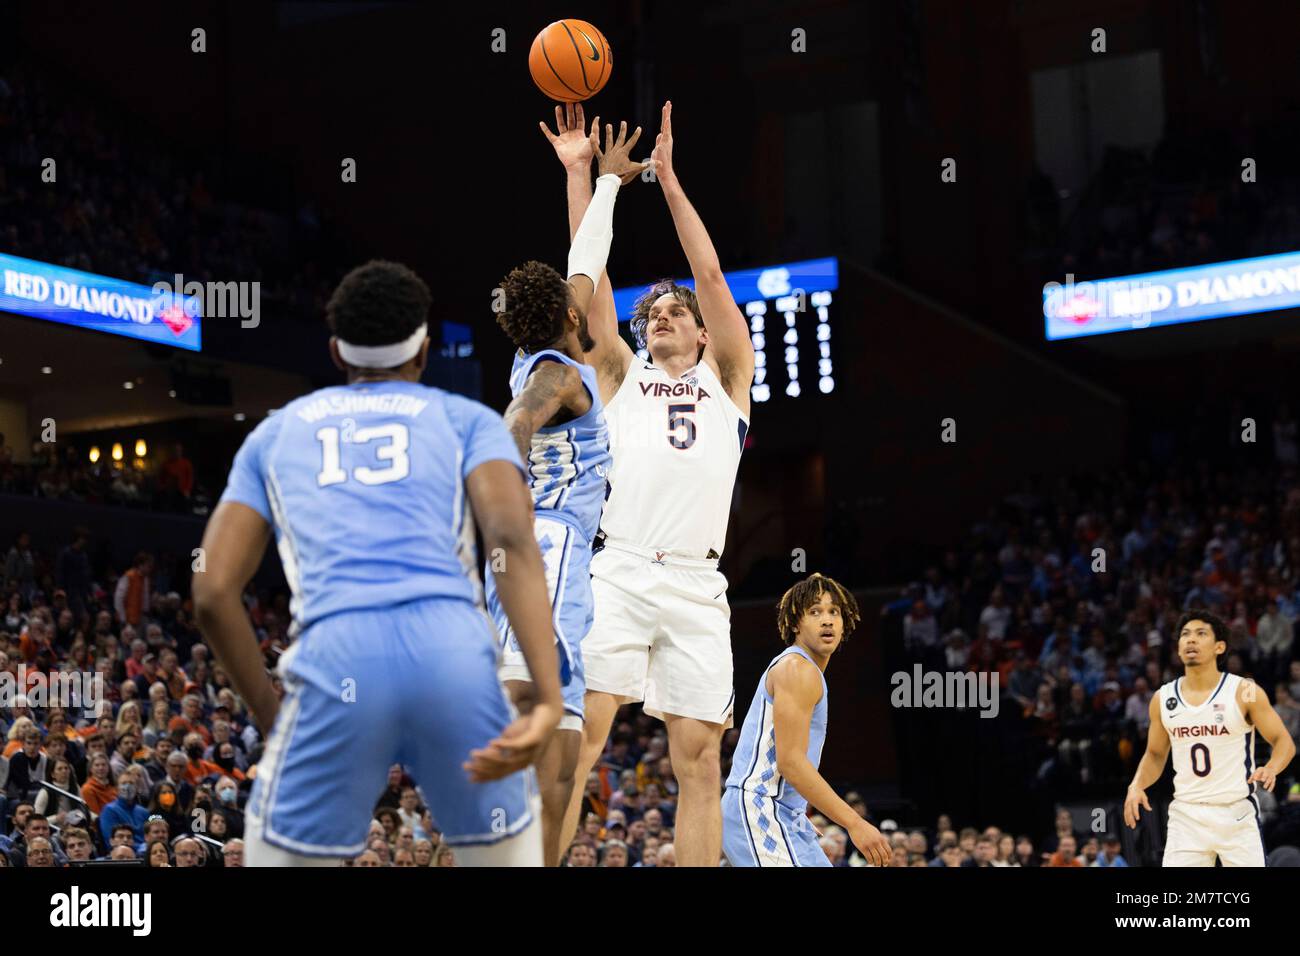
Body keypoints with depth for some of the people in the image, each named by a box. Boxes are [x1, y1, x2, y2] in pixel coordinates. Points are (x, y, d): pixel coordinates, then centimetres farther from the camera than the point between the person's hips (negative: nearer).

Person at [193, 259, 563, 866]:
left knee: (280, 853, 17)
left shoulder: (274, 433, 27)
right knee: (506, 845, 18)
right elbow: (512, 541, 1)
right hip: (454, 647, 0)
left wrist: (271, 716, 25)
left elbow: (213, 594, 15)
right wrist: (549, 700, -9)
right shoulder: (467, 418, 22)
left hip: (337, 656, 0)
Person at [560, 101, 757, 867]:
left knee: (700, 756, -1)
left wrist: (668, 177, 10)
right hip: (617, 571, -1)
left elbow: (711, 275, 12)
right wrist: (580, 174, 11)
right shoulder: (621, 375, 22)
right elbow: (590, 279, 14)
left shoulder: (727, 379, 21)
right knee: (580, 732, -13)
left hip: (696, 585, 1)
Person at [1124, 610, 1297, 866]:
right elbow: (1155, 754, 17)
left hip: (1237, 813, -2)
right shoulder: (1163, 699, 5)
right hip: (1186, 814, 3)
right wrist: (1137, 785, -3)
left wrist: (1271, 768, -23)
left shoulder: (1245, 692, -5)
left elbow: (1283, 741, -2)